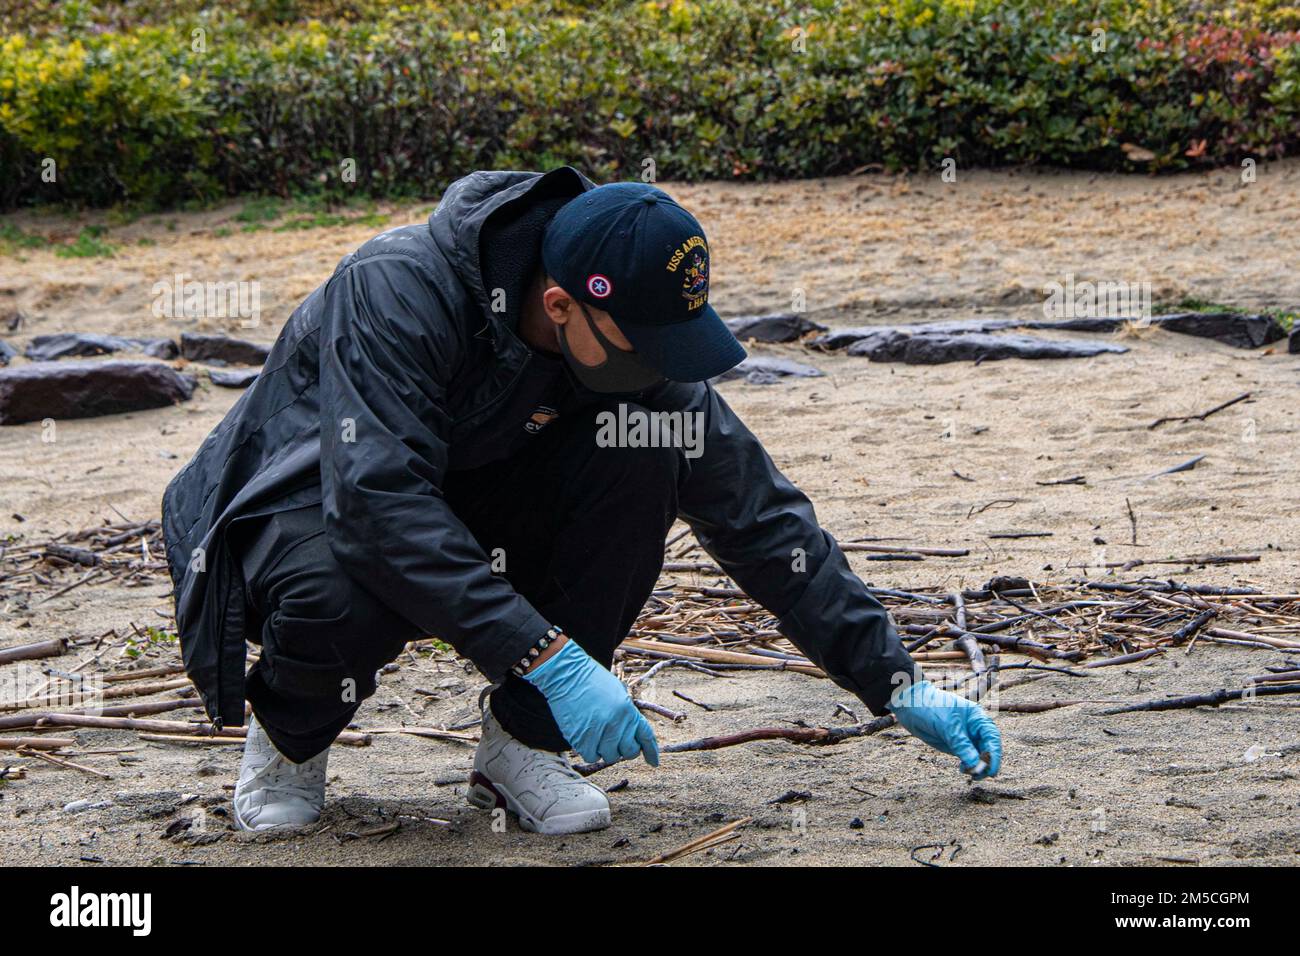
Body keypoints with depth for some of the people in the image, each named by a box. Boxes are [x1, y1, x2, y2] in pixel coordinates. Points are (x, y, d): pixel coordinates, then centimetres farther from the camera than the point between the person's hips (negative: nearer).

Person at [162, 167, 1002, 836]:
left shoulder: (640, 349, -15)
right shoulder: (399, 290, -32)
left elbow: (759, 513, -10)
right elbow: (377, 502, -41)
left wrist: (898, 684, -11)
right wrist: (548, 655, -46)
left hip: (469, 515, 4)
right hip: (307, 502, -4)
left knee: (641, 453, -22)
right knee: (341, 595, -41)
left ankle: (522, 744, -10)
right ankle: (290, 730, -4)